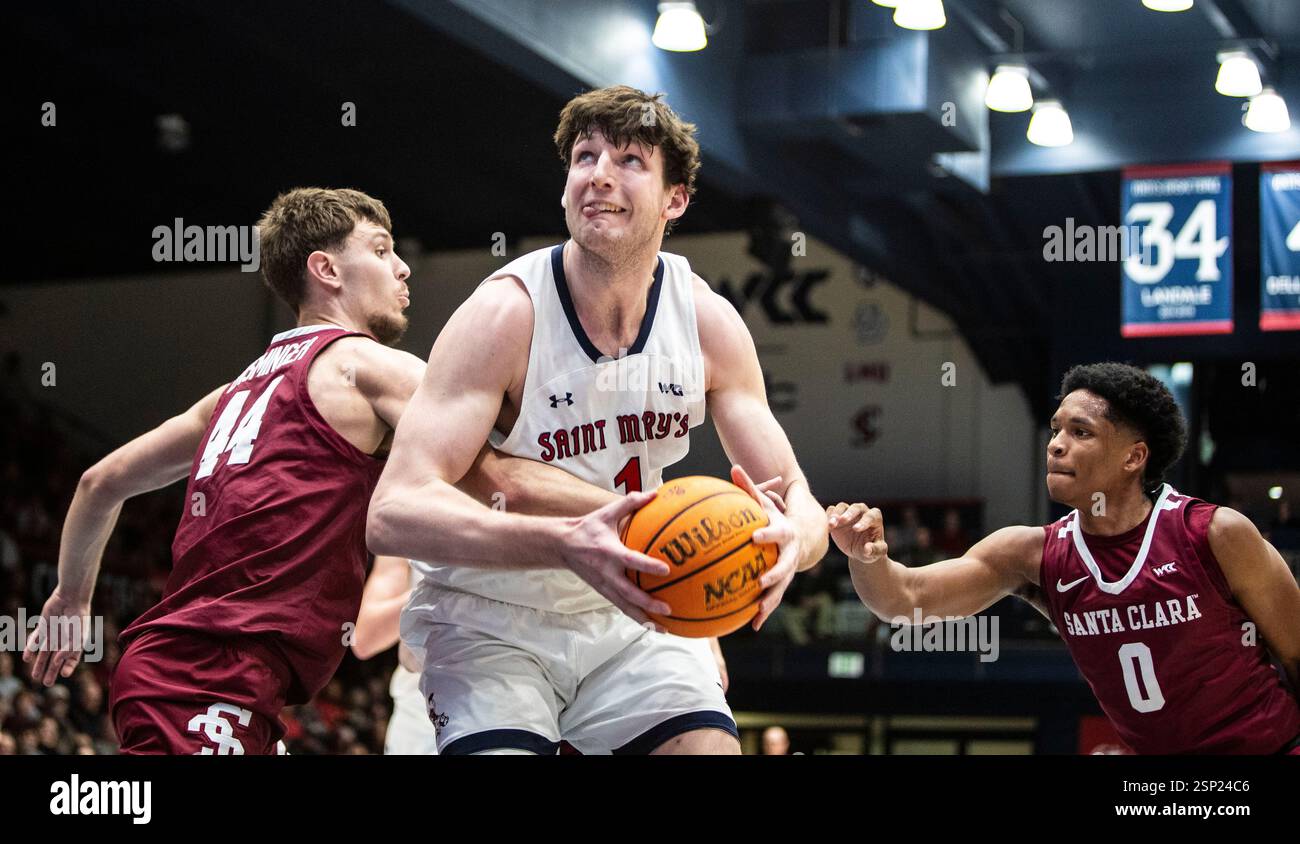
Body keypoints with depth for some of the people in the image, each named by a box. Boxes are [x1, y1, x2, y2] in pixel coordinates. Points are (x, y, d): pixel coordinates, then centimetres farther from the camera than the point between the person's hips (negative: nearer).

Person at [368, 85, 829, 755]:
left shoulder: (707, 321, -7)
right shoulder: (506, 314, -22)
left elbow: (797, 499, -3)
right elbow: (394, 512, -31)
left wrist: (793, 538, -30)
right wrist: (568, 544, -46)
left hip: (630, 616, 4)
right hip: (491, 621, -4)